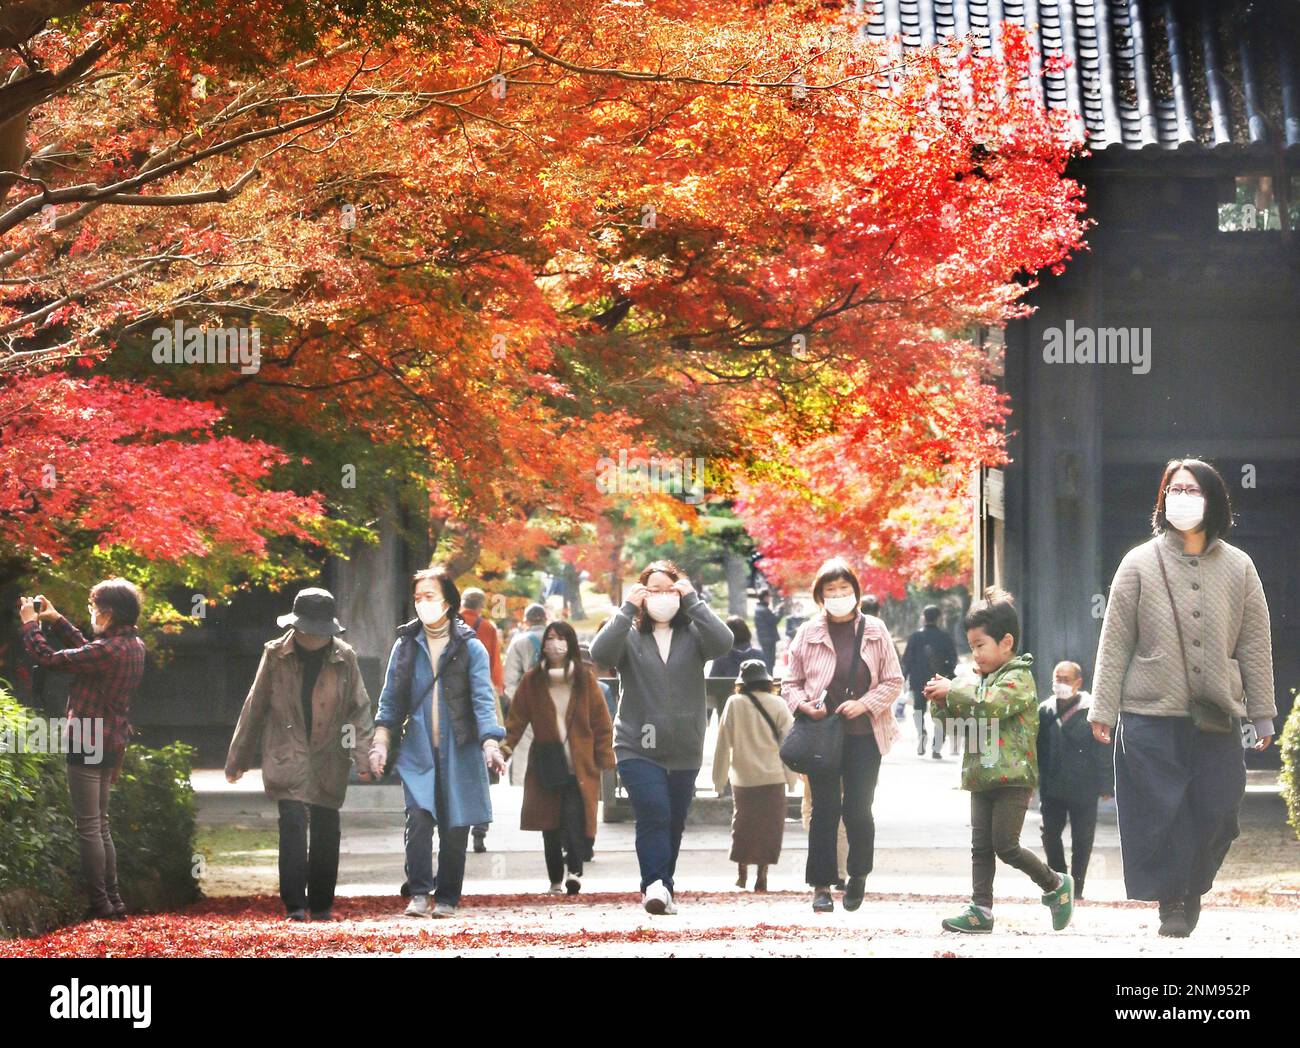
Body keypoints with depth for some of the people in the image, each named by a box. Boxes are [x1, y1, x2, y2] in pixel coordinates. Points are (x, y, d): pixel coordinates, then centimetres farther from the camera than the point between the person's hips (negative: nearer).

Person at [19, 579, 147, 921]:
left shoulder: (106, 650, -22)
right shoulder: (134, 646, 7)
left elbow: (48, 658, -18)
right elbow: (87, 652, 24)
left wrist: (30, 624, -2)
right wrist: (56, 620, 24)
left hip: (88, 743, -9)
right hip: (113, 744, 9)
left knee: (89, 826, -3)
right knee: (100, 825, 18)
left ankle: (99, 904, -2)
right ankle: (113, 899, 19)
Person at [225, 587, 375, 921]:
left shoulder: (344, 658, 2)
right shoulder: (275, 655, 0)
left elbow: (359, 709, 4)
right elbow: (255, 706, 7)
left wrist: (363, 756, -9)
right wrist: (238, 757, 11)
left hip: (328, 761, 2)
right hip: (287, 755, -2)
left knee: (326, 831, 7)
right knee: (293, 823, -15)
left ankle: (321, 904, 20)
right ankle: (295, 904, -14)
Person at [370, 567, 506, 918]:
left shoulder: (470, 648, 0)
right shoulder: (405, 645, 7)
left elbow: (483, 700, -7)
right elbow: (391, 699, 11)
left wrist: (490, 745, -20)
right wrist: (381, 741, 0)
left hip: (459, 753, -1)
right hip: (417, 751, 1)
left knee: (454, 828, 2)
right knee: (419, 817, -18)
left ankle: (446, 898, 15)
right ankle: (419, 894, -14)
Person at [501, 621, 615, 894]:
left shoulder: (585, 679, 3)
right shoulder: (532, 680, 6)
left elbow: (602, 721, 5)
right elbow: (517, 718, 3)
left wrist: (605, 757, -1)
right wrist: (505, 745, -12)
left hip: (580, 767, -2)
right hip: (546, 766, 2)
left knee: (575, 820, -18)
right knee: (550, 826, 5)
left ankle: (574, 870, -24)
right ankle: (556, 880, 12)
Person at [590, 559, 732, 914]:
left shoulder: (692, 634, 5)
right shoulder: (629, 636, 2)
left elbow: (723, 642, -15)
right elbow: (600, 652, -17)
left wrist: (693, 601, -13)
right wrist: (627, 609, -16)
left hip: (685, 749, 3)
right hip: (638, 748, -3)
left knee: (674, 825, 9)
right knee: (654, 815, -20)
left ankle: (659, 891, 21)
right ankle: (656, 885, -26)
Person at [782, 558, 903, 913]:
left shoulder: (875, 631, 2)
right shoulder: (808, 634, 2)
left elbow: (893, 681, 5)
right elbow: (790, 683, 8)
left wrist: (864, 704, -11)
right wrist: (803, 704, -12)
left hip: (864, 735, 0)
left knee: (857, 810, 0)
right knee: (825, 809, 0)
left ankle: (858, 875, 22)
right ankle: (821, 886, 7)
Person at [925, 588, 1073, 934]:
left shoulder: (1019, 678, -8)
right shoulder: (982, 680, 20)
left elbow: (993, 704, -25)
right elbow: (966, 720, 24)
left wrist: (953, 691, -19)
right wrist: (946, 703, 4)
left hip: (1013, 776, -8)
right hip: (982, 776, 8)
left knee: (1005, 846, -10)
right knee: (981, 847, 3)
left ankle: (1055, 885, 9)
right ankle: (980, 911, 3)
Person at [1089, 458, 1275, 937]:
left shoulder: (1238, 567, 6)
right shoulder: (1140, 564, 1)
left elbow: (1255, 645, 7)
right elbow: (1115, 641, 1)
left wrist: (1262, 713, 6)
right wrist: (1103, 708, -3)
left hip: (1217, 718, 1)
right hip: (1151, 715, -1)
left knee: (1215, 811, 2)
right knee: (1159, 810, -3)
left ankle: (1193, 889, 24)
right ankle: (1171, 902, 10)